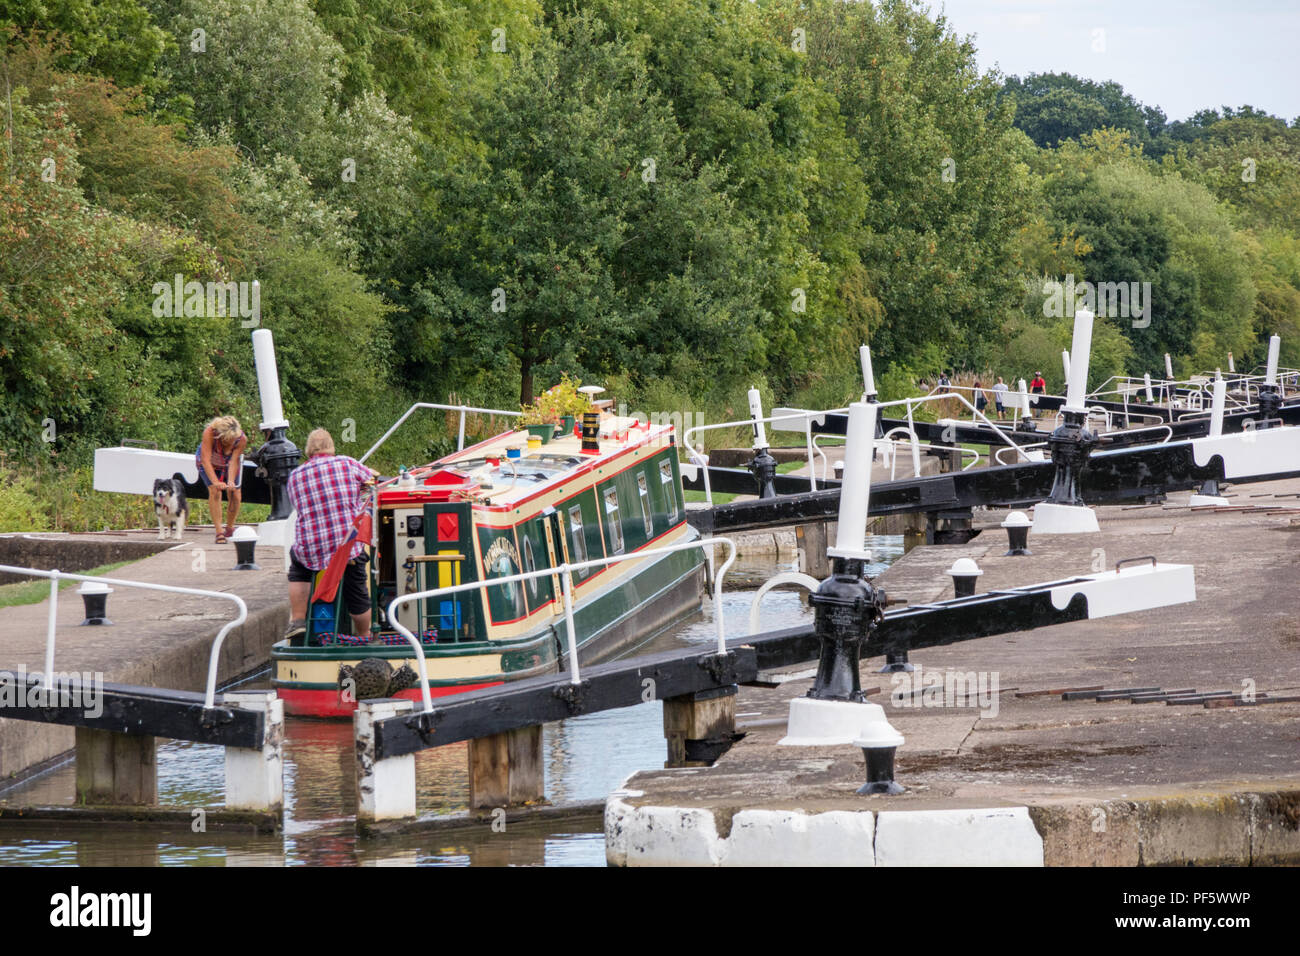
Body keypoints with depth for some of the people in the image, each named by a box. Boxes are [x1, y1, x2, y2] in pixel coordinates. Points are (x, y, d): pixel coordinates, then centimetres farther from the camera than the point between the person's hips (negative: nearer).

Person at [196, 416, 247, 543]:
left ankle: (229, 529, 17)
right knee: (214, 491, -22)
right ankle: (219, 532, -21)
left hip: (228, 464, 2)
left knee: (235, 495, -6)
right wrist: (215, 482, -52)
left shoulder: (241, 439, -33)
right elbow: (206, 460, -43)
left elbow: (234, 462, -33)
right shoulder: (209, 433, -41)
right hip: (209, 464, -2)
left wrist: (231, 482, -49)